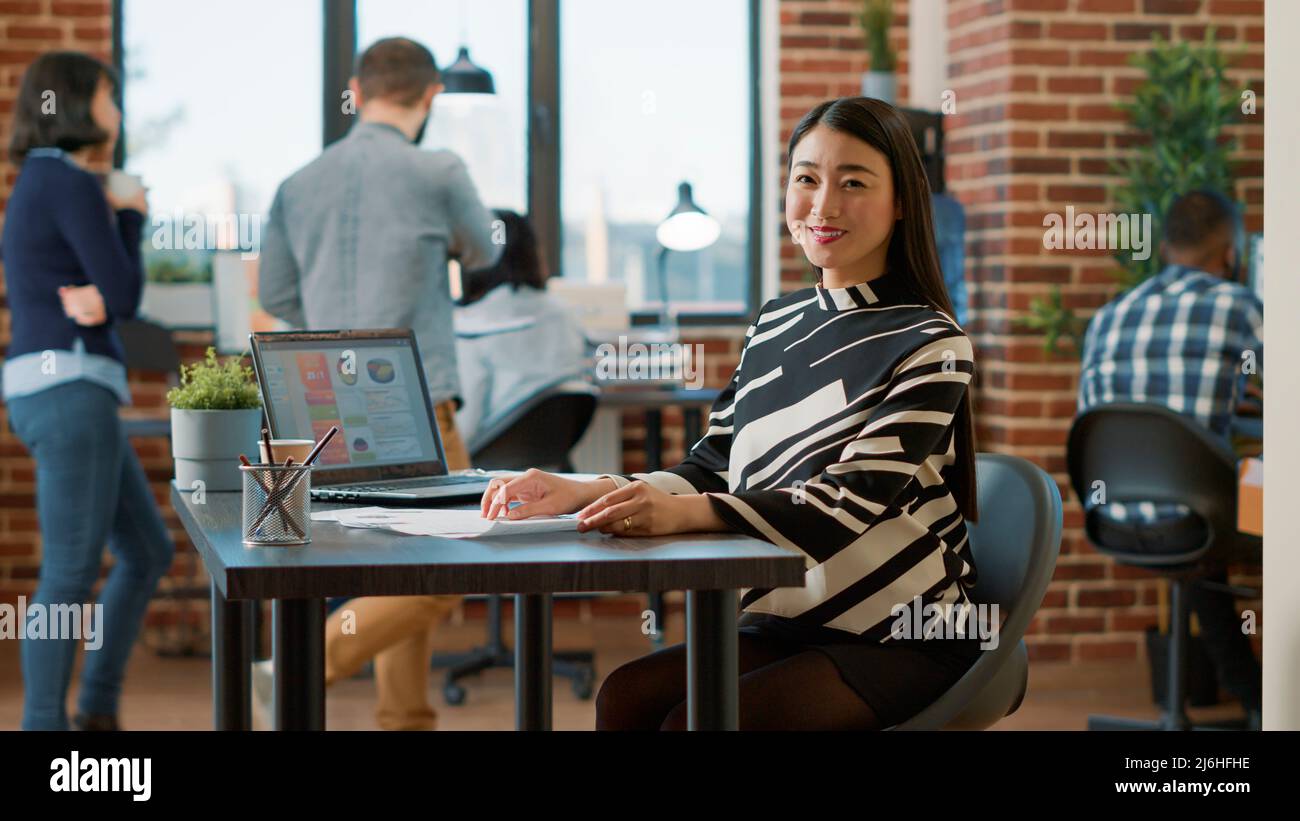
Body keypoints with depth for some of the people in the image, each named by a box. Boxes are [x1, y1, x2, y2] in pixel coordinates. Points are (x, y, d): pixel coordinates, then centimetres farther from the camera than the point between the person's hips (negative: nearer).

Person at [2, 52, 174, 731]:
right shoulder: (72, 184, -10)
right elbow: (125, 295, -8)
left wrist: (92, 301, -9)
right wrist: (130, 220, 7)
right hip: (70, 393, -10)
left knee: (149, 553, 15)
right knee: (71, 577, -7)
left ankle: (97, 711, 18)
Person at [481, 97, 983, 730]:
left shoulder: (931, 346, -11)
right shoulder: (776, 323, 10)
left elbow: (851, 498, -23)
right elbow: (712, 468, 9)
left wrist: (682, 512, -37)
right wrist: (577, 494, -10)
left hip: (901, 639, -6)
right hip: (794, 623, 6)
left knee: (693, 722, -25)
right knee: (626, 697, -14)